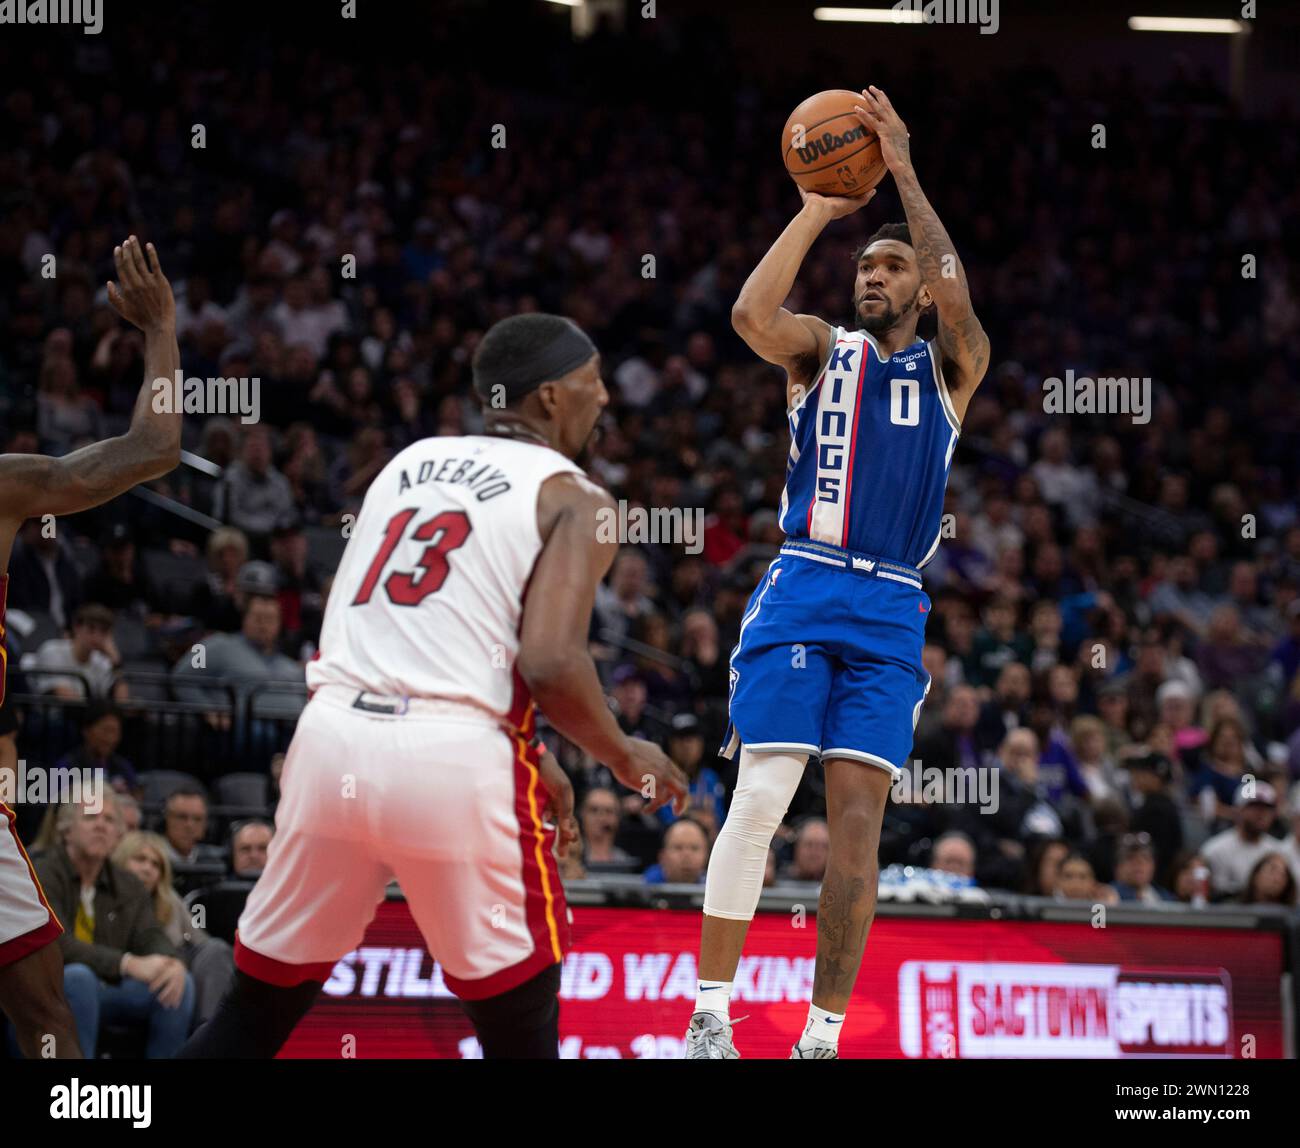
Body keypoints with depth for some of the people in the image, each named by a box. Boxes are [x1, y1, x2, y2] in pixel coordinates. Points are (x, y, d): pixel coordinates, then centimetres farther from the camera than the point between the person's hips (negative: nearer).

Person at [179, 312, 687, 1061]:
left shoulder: (411, 463, 22)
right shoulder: (574, 501, 3)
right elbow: (551, 663, -11)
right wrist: (623, 757, 7)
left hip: (333, 737, 5)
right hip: (455, 756, -5)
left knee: (260, 1008, 15)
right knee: (520, 1023, 10)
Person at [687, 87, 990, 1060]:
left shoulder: (950, 370, 12)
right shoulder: (823, 350, 11)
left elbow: (958, 301, -10)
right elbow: (752, 314, -11)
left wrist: (905, 170, -12)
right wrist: (819, 210, -10)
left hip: (891, 614, 1)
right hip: (802, 589, -1)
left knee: (859, 818, -5)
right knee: (761, 796, -13)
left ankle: (824, 1035, -2)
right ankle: (711, 1015, -7)